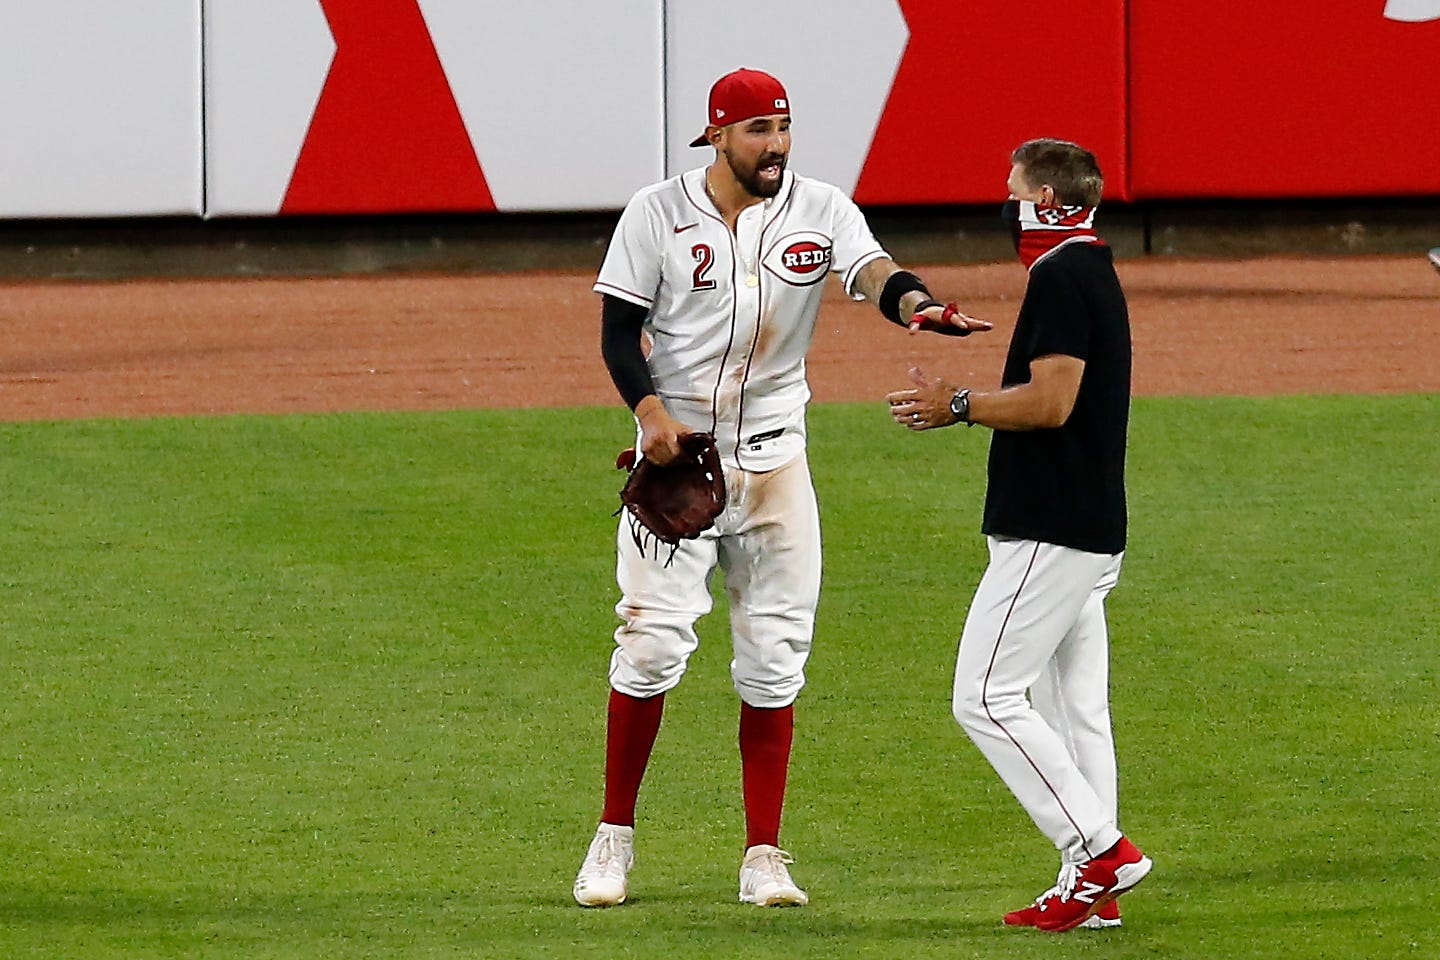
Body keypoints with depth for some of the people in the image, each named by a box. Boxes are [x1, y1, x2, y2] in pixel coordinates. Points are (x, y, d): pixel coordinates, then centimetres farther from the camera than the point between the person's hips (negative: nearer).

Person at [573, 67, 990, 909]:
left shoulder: (820, 210, -1)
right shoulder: (658, 214, -3)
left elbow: (875, 273, -18)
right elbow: (619, 332, -2)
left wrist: (920, 307, -41)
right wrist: (651, 410, -21)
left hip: (773, 460, 2)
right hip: (677, 456, -2)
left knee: (775, 659, 2)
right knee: (653, 642, -8)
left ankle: (764, 858, 7)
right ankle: (616, 836, 5)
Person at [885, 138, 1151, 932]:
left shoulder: (1061, 277, -15)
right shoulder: (1094, 273, 18)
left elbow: (1051, 400, -23)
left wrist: (958, 406, -10)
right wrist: (959, 406, 17)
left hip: (1048, 534, -11)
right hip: (1092, 530, 11)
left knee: (987, 696, -9)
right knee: (1073, 706, 11)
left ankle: (1099, 847, -13)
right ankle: (1091, 893, 10)